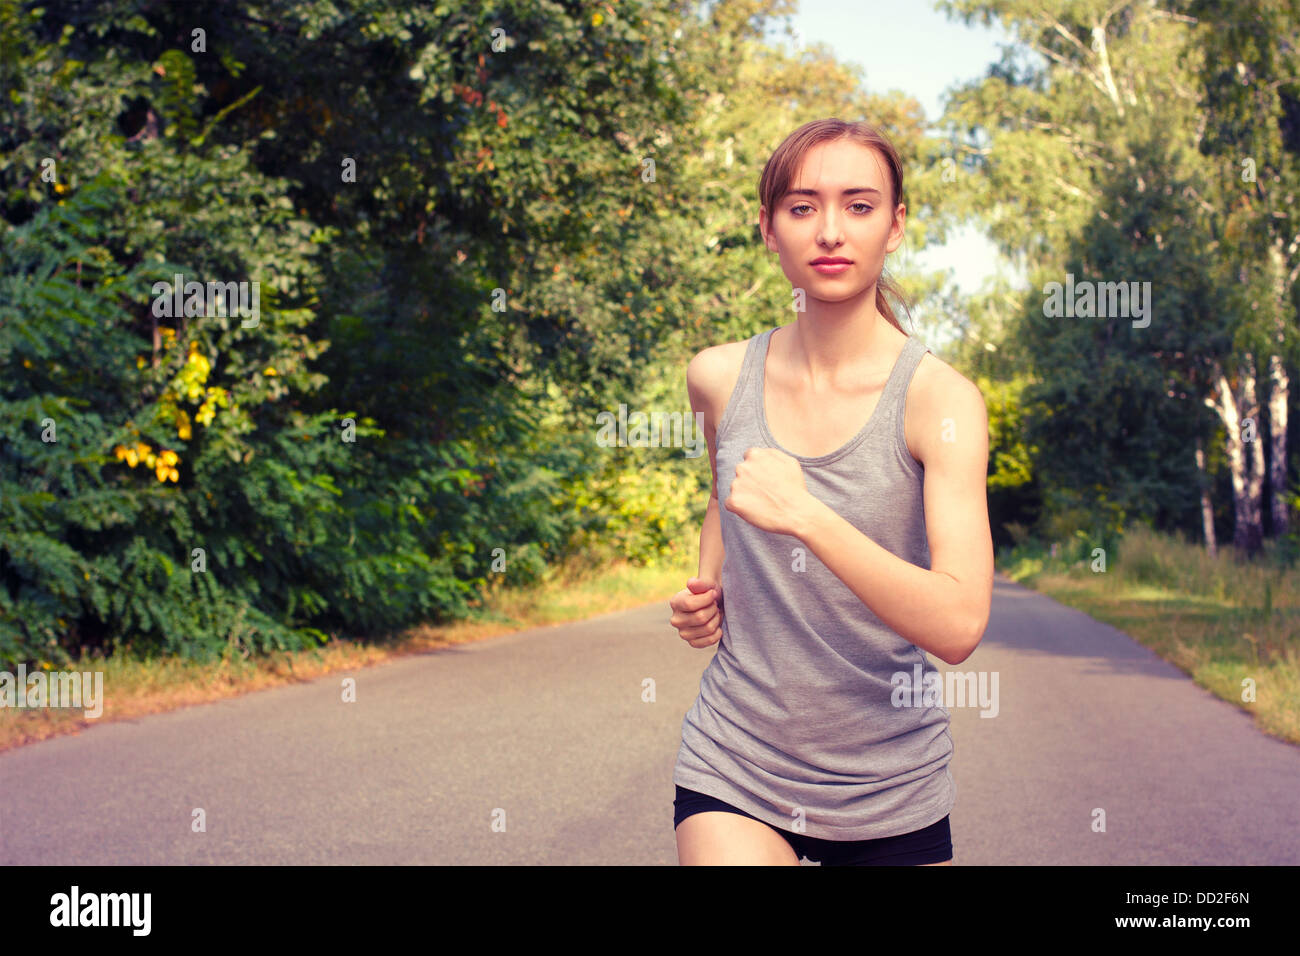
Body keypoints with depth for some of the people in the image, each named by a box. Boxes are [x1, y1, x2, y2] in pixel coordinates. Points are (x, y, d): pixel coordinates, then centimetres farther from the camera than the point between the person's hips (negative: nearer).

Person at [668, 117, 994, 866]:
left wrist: (805, 516, -32)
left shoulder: (939, 398, -13)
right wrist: (707, 591, 6)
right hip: (734, 771, 2)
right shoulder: (718, 378, -1)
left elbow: (958, 626, -24)